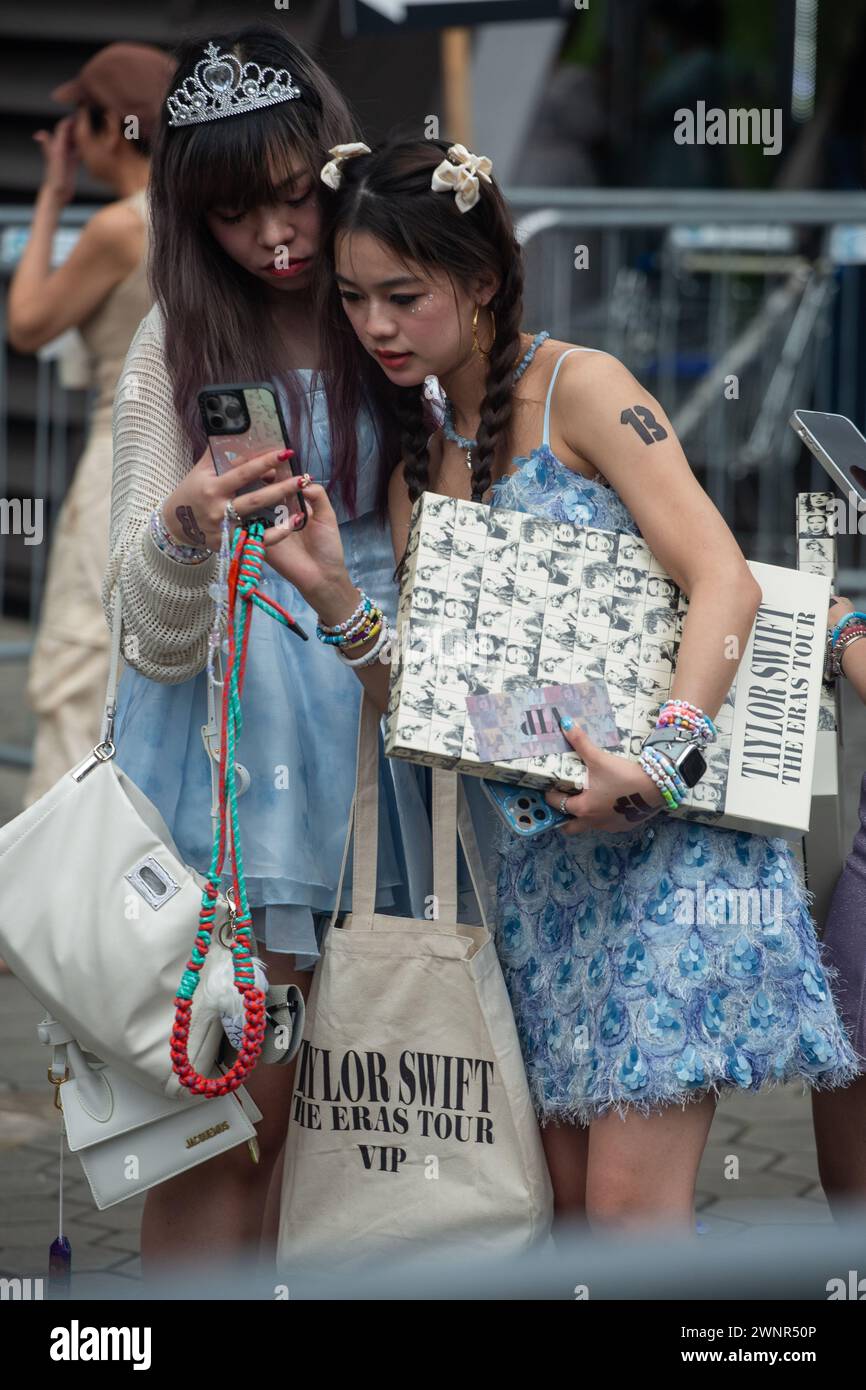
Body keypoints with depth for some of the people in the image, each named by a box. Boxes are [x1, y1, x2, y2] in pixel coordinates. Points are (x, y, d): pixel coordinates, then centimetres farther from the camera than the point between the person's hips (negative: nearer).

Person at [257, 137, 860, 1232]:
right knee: (569, 1200, 6)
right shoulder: (417, 464, 15)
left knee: (630, 1203, -13)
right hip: (535, 854, 7)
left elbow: (726, 584, -14)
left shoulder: (579, 386, -5)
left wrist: (659, 761, -27)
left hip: (668, 830, -7)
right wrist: (330, 591, -8)